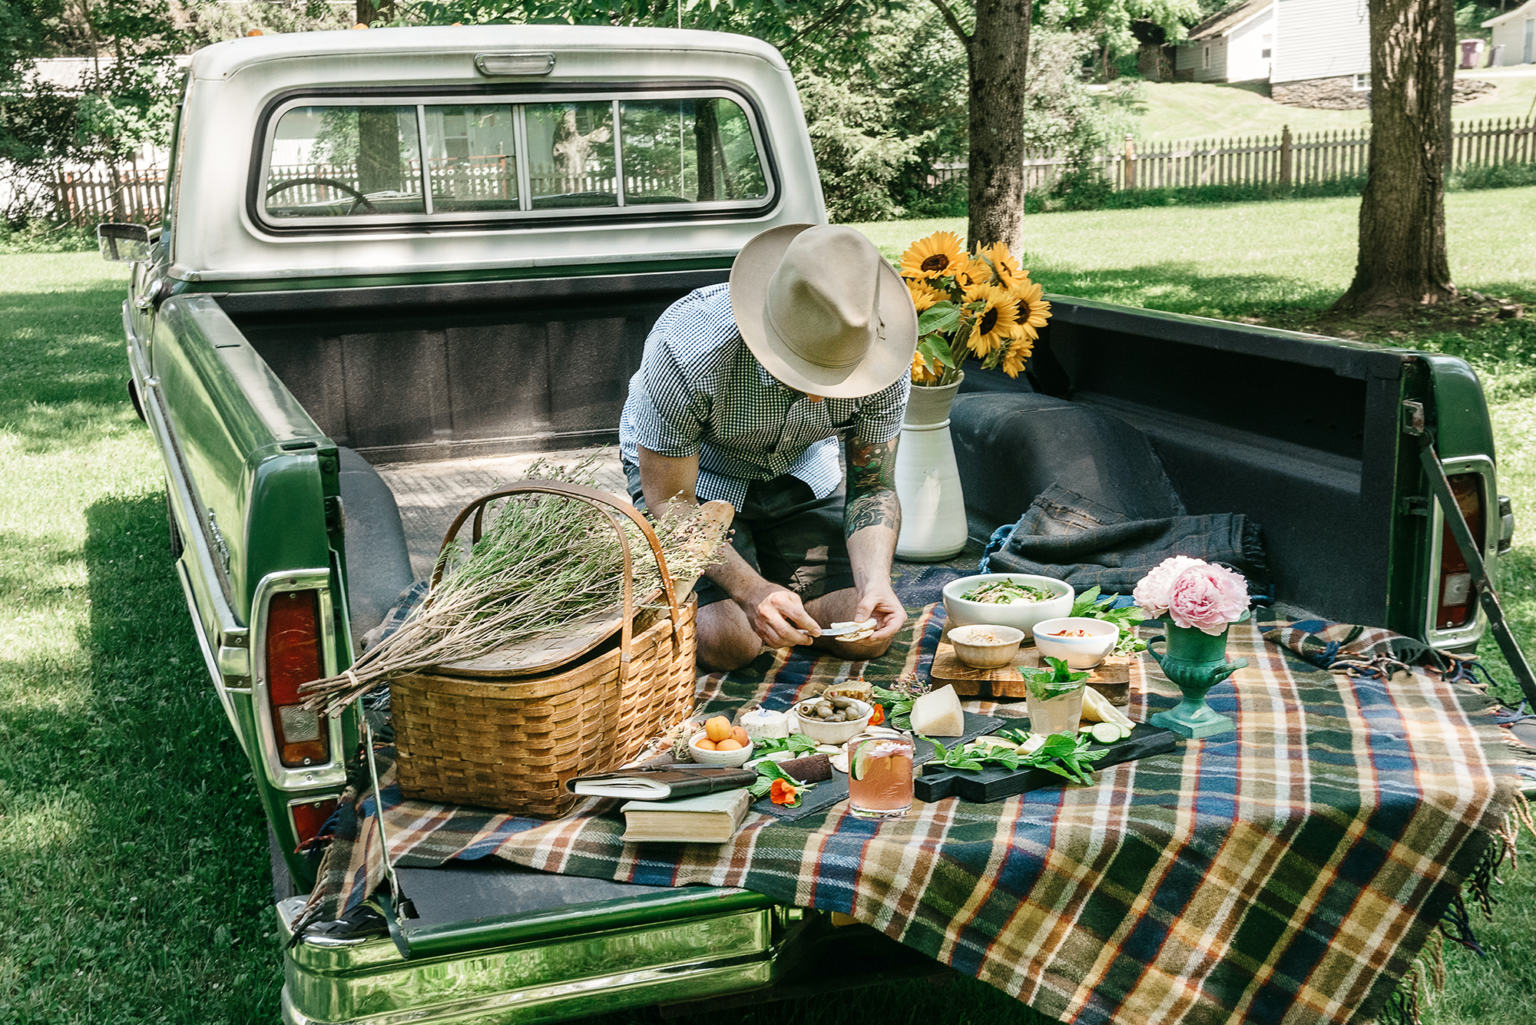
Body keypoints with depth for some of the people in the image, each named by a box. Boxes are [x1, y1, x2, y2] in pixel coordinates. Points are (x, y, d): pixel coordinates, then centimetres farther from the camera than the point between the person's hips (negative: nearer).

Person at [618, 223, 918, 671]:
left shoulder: (882, 354, -26)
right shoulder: (686, 351, -38)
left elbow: (872, 486, -11)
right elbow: (670, 504, -26)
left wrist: (875, 582, -29)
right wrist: (752, 591, -38)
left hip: (803, 472, 4)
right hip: (691, 476, -3)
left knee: (869, 634, -10)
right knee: (730, 641, -22)